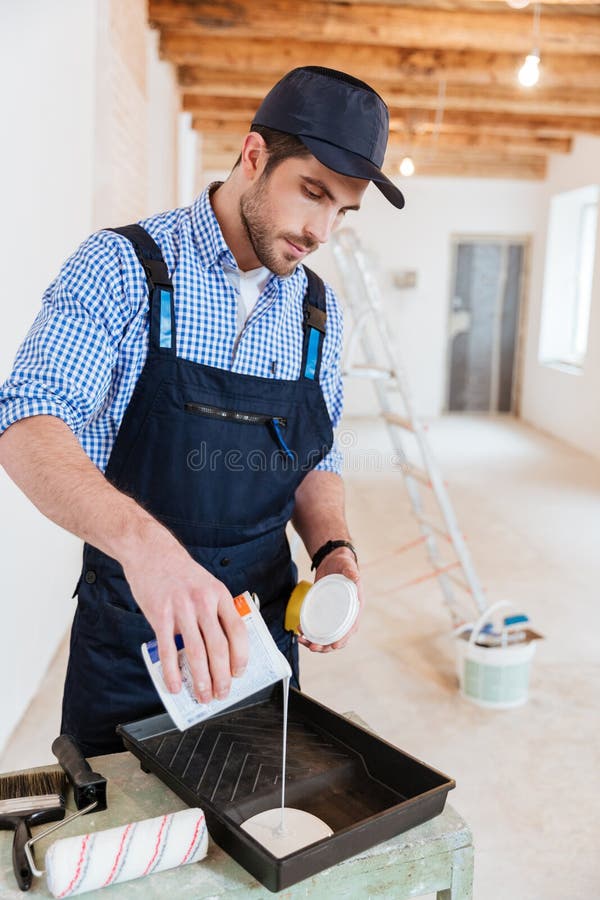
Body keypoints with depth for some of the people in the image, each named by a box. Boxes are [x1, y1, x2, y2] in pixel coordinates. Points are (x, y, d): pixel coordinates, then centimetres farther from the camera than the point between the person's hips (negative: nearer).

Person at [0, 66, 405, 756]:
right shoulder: (122, 266, -13)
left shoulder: (318, 310, 2)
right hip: (129, 640, -4)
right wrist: (142, 540, -43)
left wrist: (333, 554, -9)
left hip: (260, 634, 5)